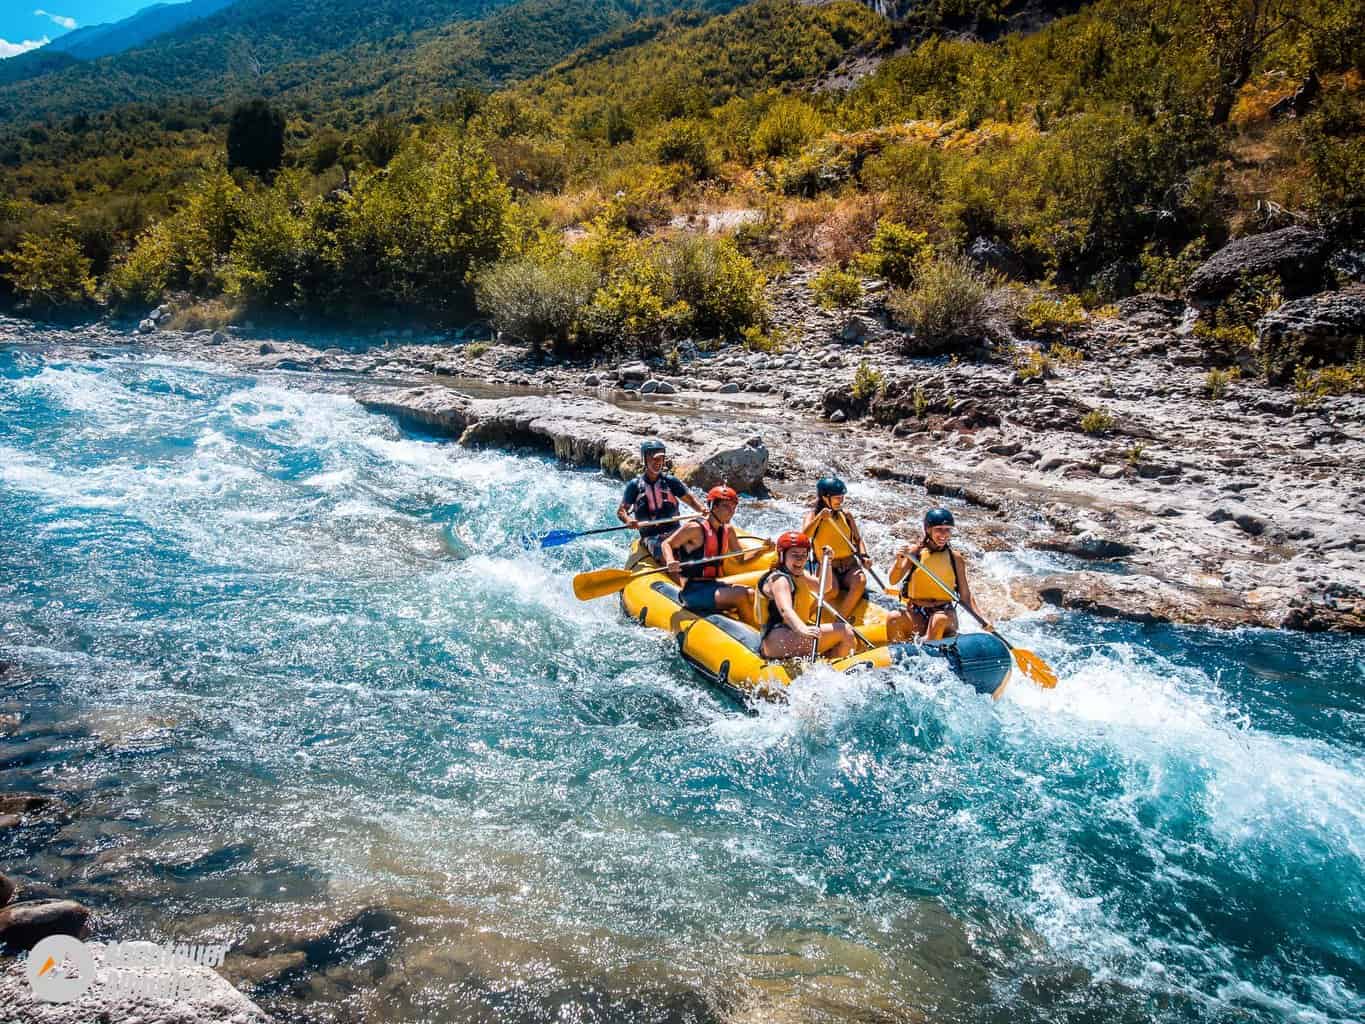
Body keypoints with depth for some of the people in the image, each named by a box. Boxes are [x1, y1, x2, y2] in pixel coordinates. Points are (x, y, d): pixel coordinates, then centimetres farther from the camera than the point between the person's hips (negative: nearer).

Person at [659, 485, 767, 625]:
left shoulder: (728, 531, 13)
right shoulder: (695, 528, -10)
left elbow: (742, 558, 18)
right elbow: (666, 544, -6)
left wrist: (763, 549, 0)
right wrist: (670, 561, -28)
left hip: (714, 585, 8)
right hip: (694, 590, -8)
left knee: (751, 594, -13)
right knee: (741, 596, -23)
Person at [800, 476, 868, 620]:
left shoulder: (845, 514, 11)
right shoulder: (813, 515, 1)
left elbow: (857, 539, 18)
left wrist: (863, 555, -1)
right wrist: (819, 517, -24)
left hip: (850, 566, 3)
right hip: (829, 569, -3)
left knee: (860, 581, -31)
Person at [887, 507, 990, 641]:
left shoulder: (956, 559, 2)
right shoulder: (916, 551, 0)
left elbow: (965, 596, 5)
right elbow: (893, 581, -8)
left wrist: (981, 618, -9)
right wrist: (899, 561, -26)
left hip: (944, 612, 0)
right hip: (916, 613, 0)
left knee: (940, 619, -35)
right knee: (894, 619, -31)